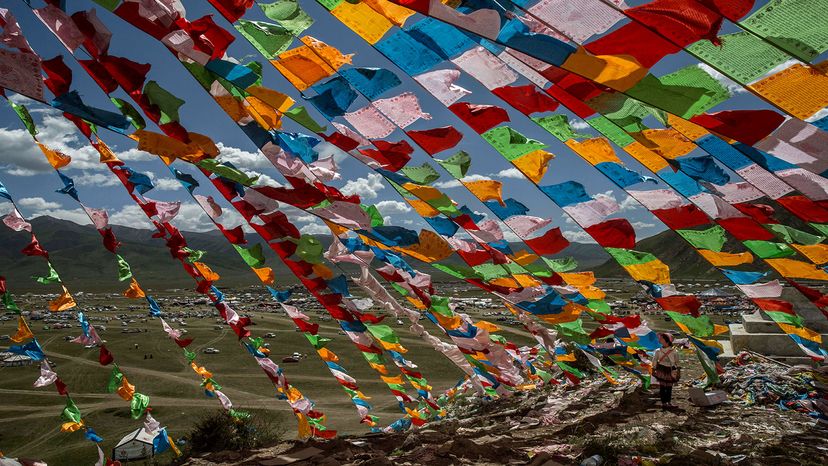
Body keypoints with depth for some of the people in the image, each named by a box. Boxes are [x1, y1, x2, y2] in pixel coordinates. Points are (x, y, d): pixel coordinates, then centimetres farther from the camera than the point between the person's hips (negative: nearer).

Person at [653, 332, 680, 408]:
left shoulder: (674, 351, -5)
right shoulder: (658, 351, -3)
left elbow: (677, 362, 5)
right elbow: (654, 360, 5)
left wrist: (678, 371, 6)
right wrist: (653, 370, 4)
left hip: (670, 371, 0)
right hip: (661, 371, 0)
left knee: (669, 387, 6)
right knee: (662, 386, -1)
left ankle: (669, 401, 22)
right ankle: (663, 402, 7)